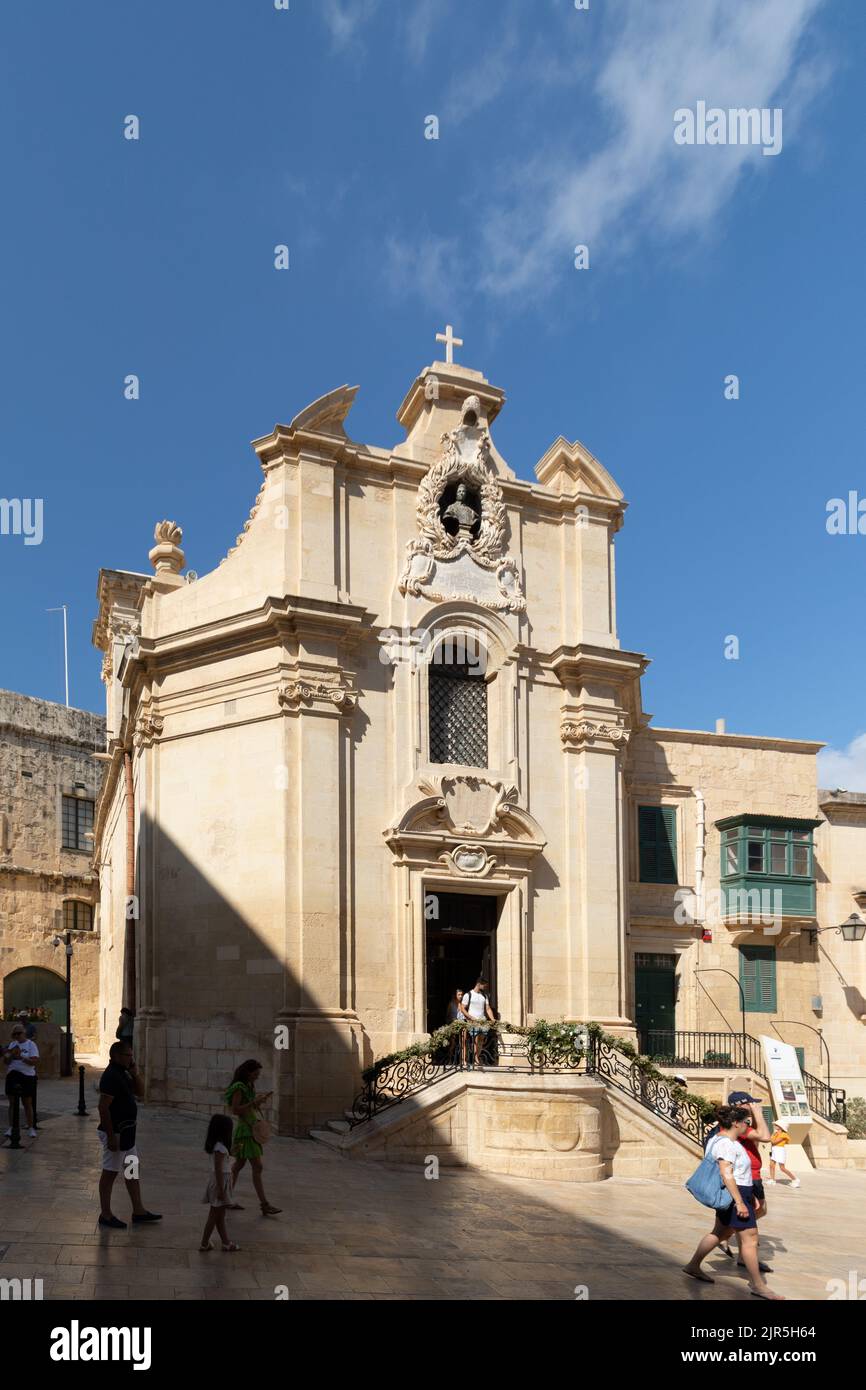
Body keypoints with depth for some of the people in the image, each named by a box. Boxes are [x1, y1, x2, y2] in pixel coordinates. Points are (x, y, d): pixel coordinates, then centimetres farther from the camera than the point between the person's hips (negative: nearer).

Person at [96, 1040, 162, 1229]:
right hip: (115, 1132, -10)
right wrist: (111, 1136, -23)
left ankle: (138, 1210, 23)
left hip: (127, 1131, 10)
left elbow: (140, 1092, 15)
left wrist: (135, 1072, 1)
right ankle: (105, 1215, 12)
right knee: (110, 1172, 2)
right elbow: (103, 1107, -24)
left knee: (132, 1170, 15)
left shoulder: (123, 1073, 10)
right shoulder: (111, 1076, -20)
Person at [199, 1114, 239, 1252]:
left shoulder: (218, 1146, 7)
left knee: (220, 1215, 14)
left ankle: (226, 1243, 23)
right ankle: (204, 1243, 10)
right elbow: (218, 1169, -23)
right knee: (214, 1216, 1)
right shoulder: (220, 1148, -22)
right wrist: (221, 1189, -22)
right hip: (220, 1182, -10)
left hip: (221, 1182, 10)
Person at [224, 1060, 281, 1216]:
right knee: (257, 1167, -11)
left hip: (251, 1130, 10)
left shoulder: (249, 1087, 14)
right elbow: (235, 1110, -20)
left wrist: (263, 1099, 4)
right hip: (246, 1131, -10)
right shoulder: (239, 1088, -14)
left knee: (238, 1164, 14)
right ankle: (265, 1205, -12)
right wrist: (254, 1102, -23)